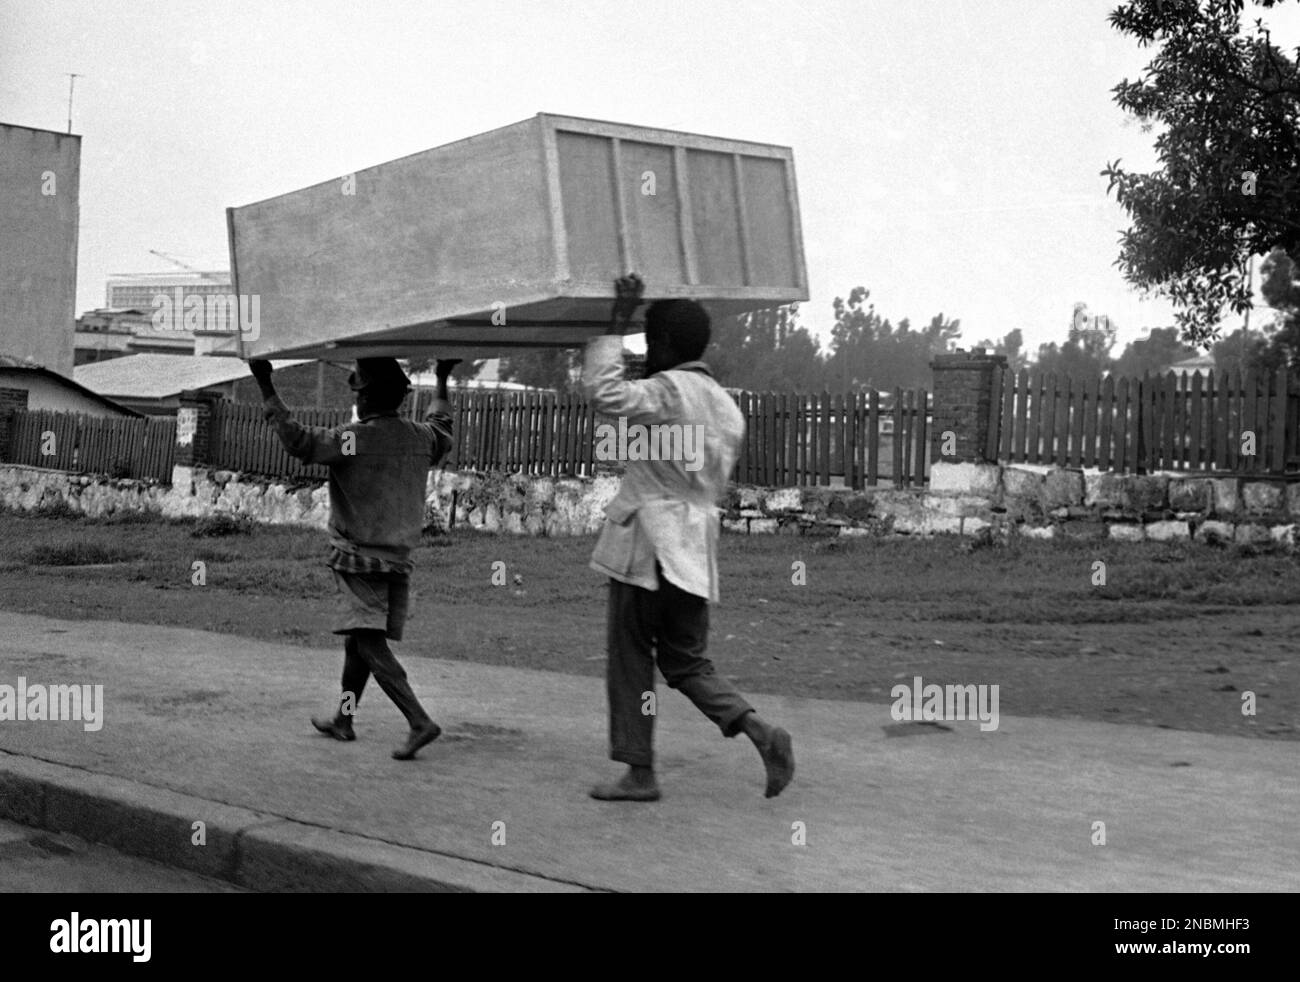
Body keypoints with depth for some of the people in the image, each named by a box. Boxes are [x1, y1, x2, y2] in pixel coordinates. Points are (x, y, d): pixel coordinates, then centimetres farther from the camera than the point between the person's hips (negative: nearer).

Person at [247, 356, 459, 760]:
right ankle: (343, 720, 30)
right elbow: (443, 435, 30)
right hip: (400, 559, 7)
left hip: (359, 559, -7)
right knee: (358, 640, 19)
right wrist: (442, 383, 43)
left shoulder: (354, 439, -15)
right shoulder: (420, 437, 6)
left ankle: (420, 722, -20)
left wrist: (266, 386, -19)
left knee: (371, 646, -9)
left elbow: (299, 441, -23)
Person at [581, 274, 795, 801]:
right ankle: (759, 731, -6)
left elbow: (602, 389, -24)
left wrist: (618, 320, -15)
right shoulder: (727, 407, 15)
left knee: (630, 658, 4)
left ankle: (639, 772, 7)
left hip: (649, 543, -7)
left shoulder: (667, 391, -11)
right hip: (695, 548, 8)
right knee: (686, 661, 14)